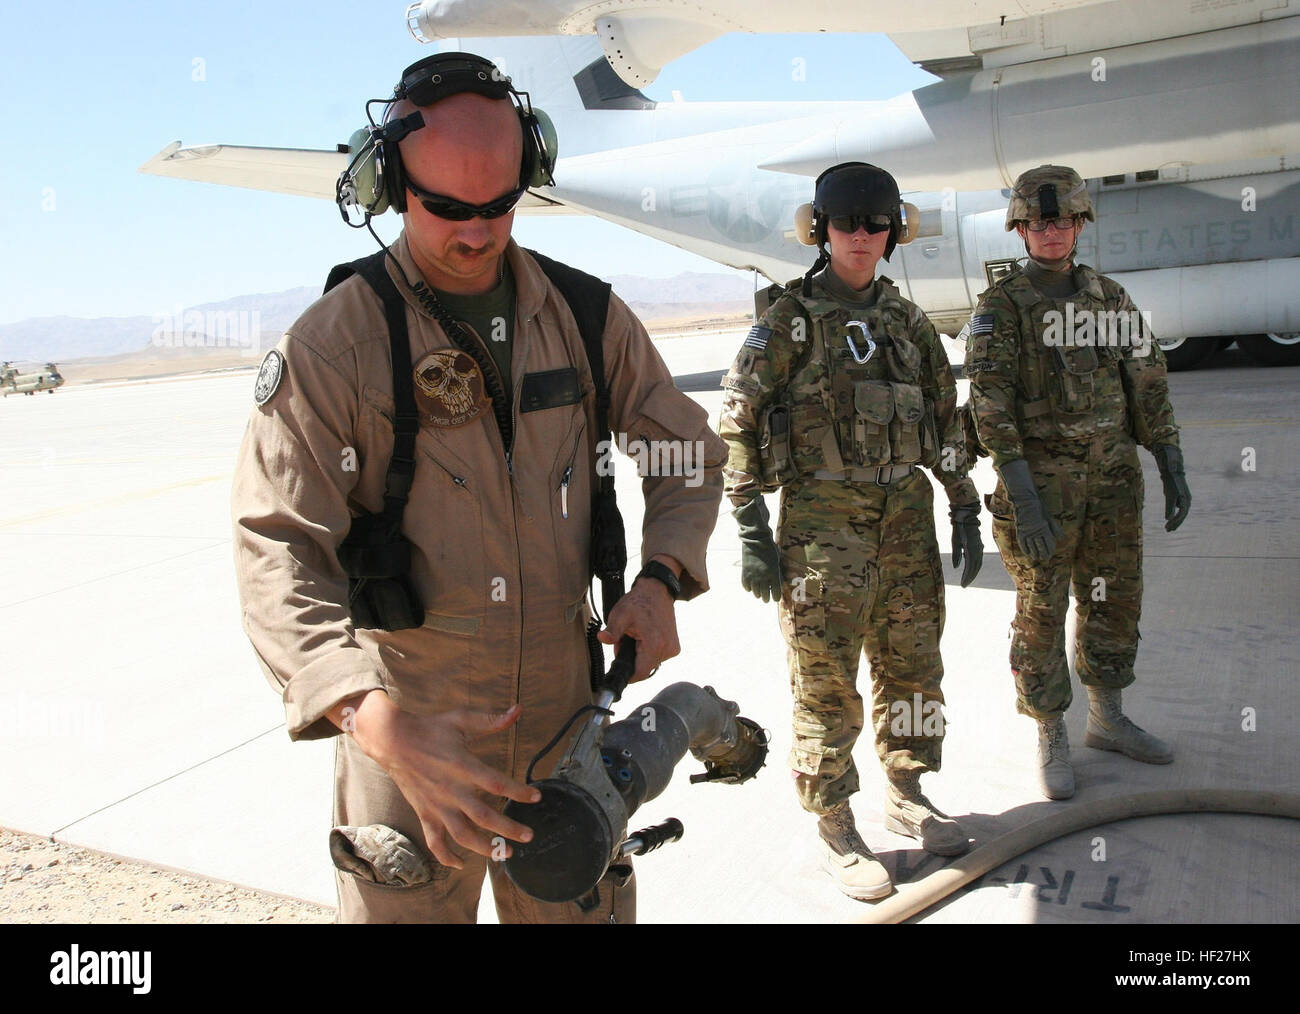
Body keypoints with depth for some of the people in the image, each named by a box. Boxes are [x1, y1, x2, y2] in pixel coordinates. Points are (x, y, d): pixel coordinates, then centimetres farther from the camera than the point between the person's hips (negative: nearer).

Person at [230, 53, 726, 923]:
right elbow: (278, 554, -18)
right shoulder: (331, 346, -11)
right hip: (408, 718, -3)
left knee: (582, 902, 18)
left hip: (567, 712, 3)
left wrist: (659, 579, -7)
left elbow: (688, 451, 11)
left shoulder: (585, 317, 1)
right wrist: (378, 724, -31)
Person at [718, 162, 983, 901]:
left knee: (913, 666, 14)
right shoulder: (788, 321, -5)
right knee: (827, 682, 2)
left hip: (907, 514, 6)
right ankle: (837, 832, 17)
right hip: (824, 518, -5)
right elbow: (738, 430, -7)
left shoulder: (908, 321, 10)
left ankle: (907, 797, 34)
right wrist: (753, 537, -11)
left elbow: (947, 422, 15)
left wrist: (967, 515, 10)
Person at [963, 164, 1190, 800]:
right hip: (1042, 481, -5)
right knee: (1042, 613, 3)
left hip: (1113, 479, 6)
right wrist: (1021, 497, -23)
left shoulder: (1111, 299, 9)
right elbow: (990, 405, -16)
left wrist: (1172, 470, 4)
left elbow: (1147, 386, 11)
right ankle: (1051, 742, 18)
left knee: (1115, 602, 14)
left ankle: (1107, 721, 33)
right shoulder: (1000, 307, -8)